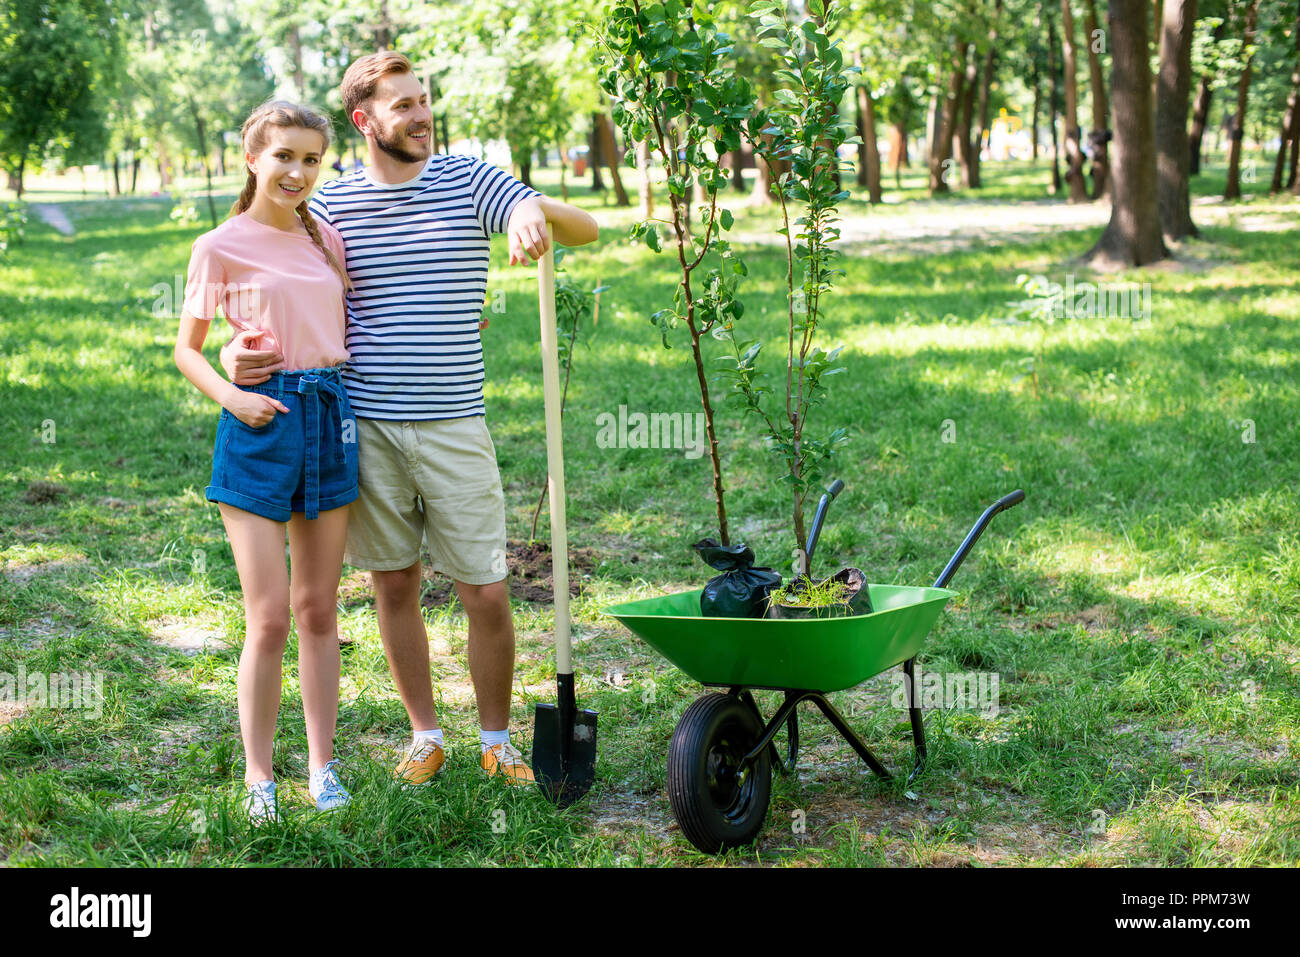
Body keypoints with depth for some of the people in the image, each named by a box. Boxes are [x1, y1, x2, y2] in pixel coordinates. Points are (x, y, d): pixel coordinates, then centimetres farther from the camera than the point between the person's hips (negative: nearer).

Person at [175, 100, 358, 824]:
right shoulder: (221, 248, -3)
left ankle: (323, 765, 20)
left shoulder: (327, 240, 10)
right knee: (270, 615, -5)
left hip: (330, 415, 4)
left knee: (319, 609, 11)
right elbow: (187, 349, 3)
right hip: (261, 421, -4)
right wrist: (230, 397, -14)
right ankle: (259, 777, 8)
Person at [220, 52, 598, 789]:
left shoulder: (469, 181, 2)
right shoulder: (330, 205, 3)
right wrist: (236, 352, -13)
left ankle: (497, 740, 20)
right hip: (366, 426, 1)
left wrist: (537, 210, -27)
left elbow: (587, 230, -4)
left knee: (487, 593, 1)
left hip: (455, 427, -1)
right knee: (395, 586, 9)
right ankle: (426, 736, 26)